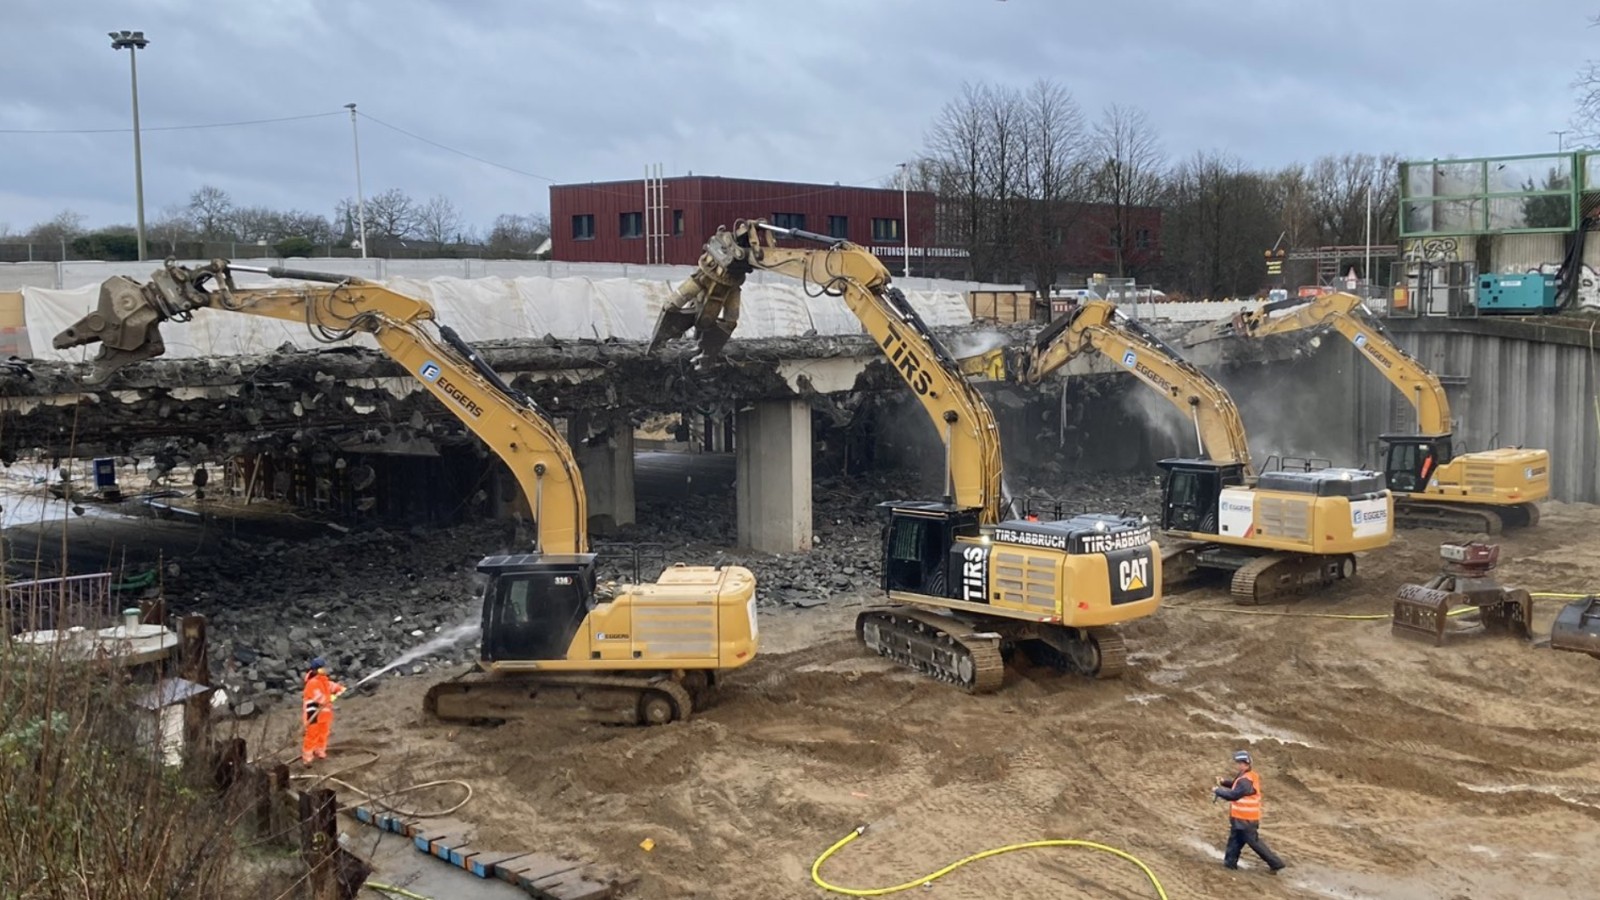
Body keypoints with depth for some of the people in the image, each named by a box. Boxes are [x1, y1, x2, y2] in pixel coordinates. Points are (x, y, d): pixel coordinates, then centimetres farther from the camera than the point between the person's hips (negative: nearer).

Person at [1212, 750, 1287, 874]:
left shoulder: (1246, 781, -26)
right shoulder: (1249, 776, 7)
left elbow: (1233, 795, -25)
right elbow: (1236, 784, 17)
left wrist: (1217, 790, -13)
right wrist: (1224, 782, 0)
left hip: (1245, 819, -10)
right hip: (1242, 818, 10)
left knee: (1254, 842, -1)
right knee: (1234, 840, 17)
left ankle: (1276, 863, 5)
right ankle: (1230, 862, 26)